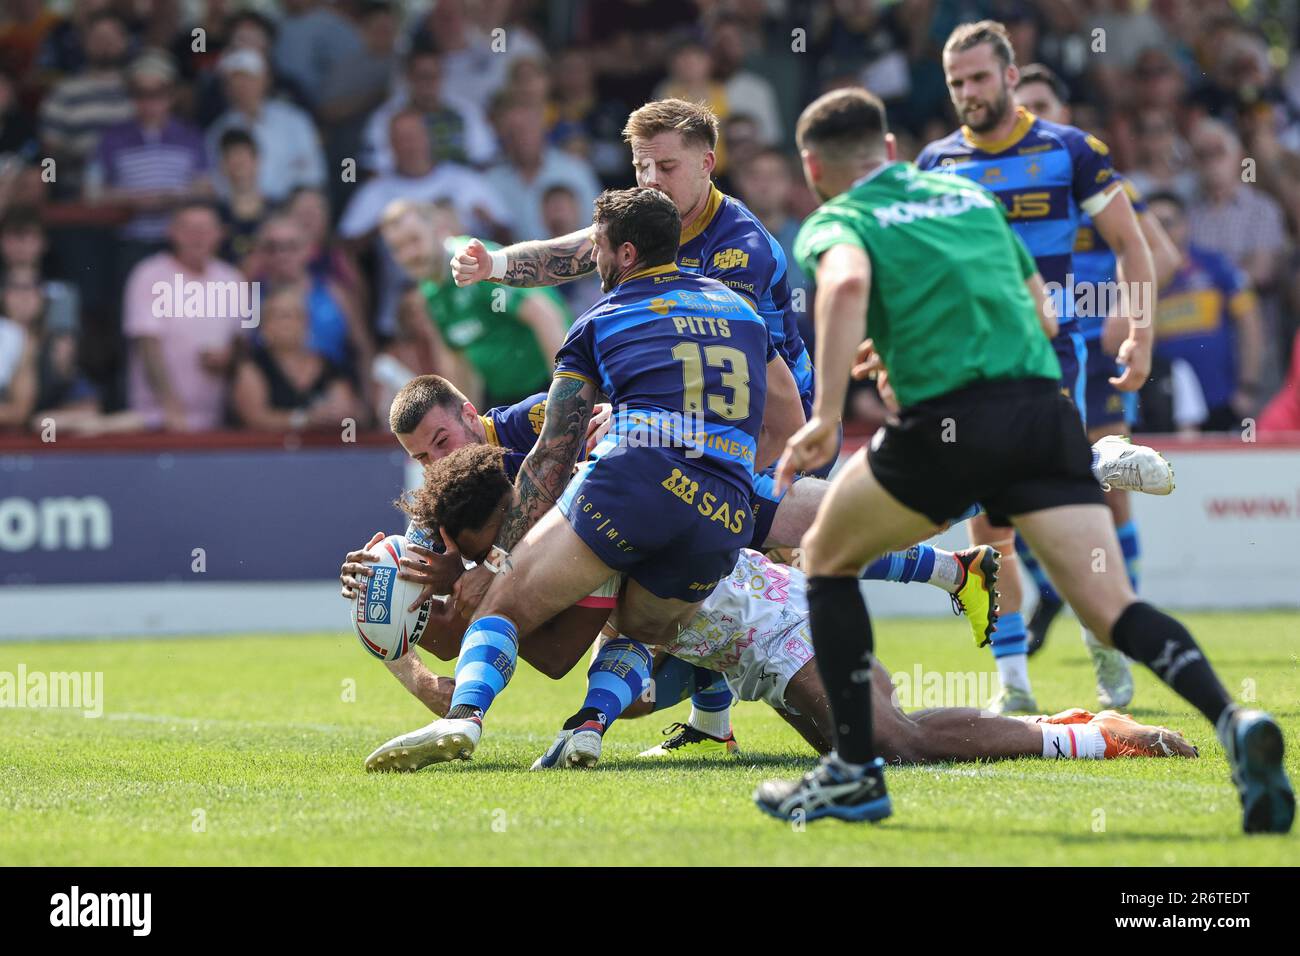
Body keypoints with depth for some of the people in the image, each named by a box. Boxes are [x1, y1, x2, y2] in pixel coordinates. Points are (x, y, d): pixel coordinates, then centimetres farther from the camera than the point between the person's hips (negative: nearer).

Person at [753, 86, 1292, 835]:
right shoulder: (969, 195, 26)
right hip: (1046, 412, 4)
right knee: (1112, 609, -3)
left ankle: (855, 771, 16)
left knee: (828, 557, 21)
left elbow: (848, 283, -16)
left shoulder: (836, 222, 9)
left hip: (950, 422, -4)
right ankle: (1233, 721, -31)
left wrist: (826, 417, -22)